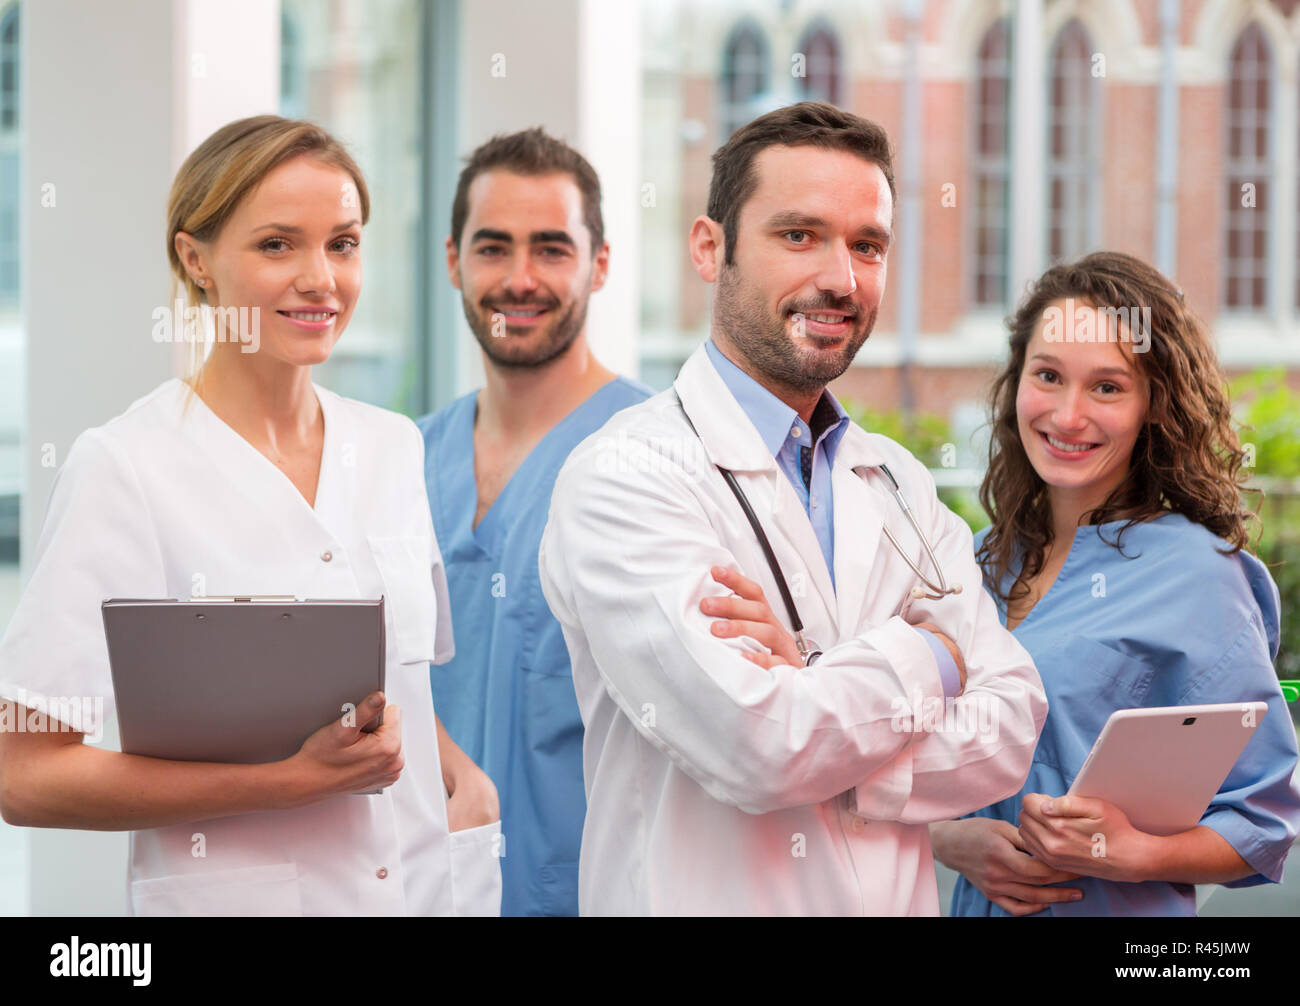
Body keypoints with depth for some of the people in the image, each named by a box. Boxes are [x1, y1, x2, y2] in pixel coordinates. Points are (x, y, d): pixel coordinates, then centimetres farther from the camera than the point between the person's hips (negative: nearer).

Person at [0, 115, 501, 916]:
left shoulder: (393, 447, 6)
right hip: (234, 891, -5)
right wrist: (293, 776, -20)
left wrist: (464, 777, -2)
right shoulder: (125, 468, -11)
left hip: (423, 881, 5)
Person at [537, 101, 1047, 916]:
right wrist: (927, 656, -10)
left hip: (902, 899, 6)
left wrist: (813, 690, -20)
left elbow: (1006, 739, -5)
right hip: (701, 899, -5)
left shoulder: (903, 486, 5)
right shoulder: (622, 476, -15)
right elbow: (758, 747, -25)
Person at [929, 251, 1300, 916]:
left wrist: (1134, 854, -25)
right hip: (978, 901, 4)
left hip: (1124, 912, -4)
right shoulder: (977, 564, 3)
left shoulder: (1194, 574, -11)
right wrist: (956, 842, -12)